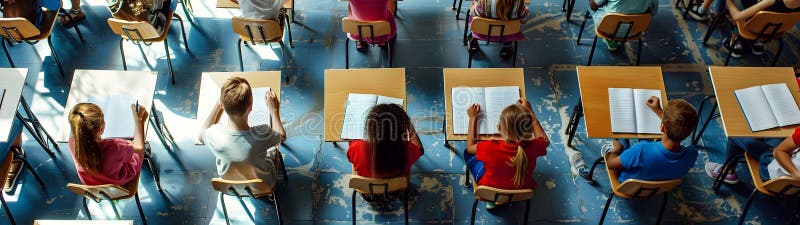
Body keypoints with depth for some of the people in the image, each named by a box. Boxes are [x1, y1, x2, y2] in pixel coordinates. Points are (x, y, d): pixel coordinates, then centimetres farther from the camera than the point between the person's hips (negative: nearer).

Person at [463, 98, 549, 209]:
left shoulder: (491, 148, -36)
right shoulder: (533, 147, -30)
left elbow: (470, 146, -12)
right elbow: (545, 140, -3)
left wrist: (473, 117, -4)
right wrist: (530, 112, 0)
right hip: (522, 193, 3)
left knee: (468, 152, 17)